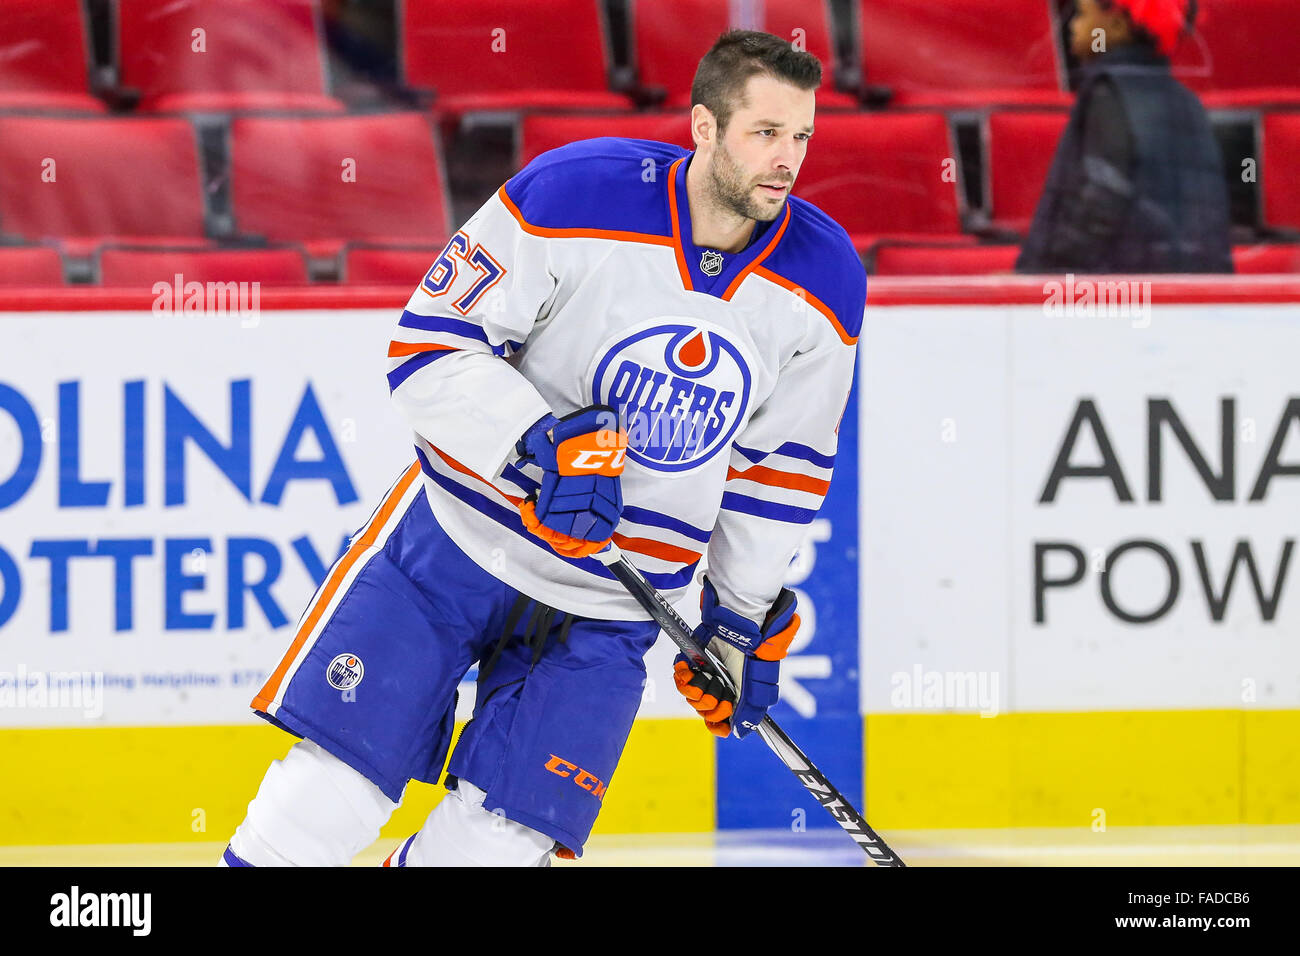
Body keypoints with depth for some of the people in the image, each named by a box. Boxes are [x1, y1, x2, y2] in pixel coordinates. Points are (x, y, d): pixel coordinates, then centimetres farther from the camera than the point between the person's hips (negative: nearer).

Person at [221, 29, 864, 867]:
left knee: (495, 839, -4)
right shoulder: (572, 196, -19)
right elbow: (428, 348, -15)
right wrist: (542, 444, -29)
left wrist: (744, 618, 12)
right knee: (326, 798, -7)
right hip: (458, 541, -2)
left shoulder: (824, 281, -7)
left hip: (611, 606, 3)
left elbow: (784, 459, 8)